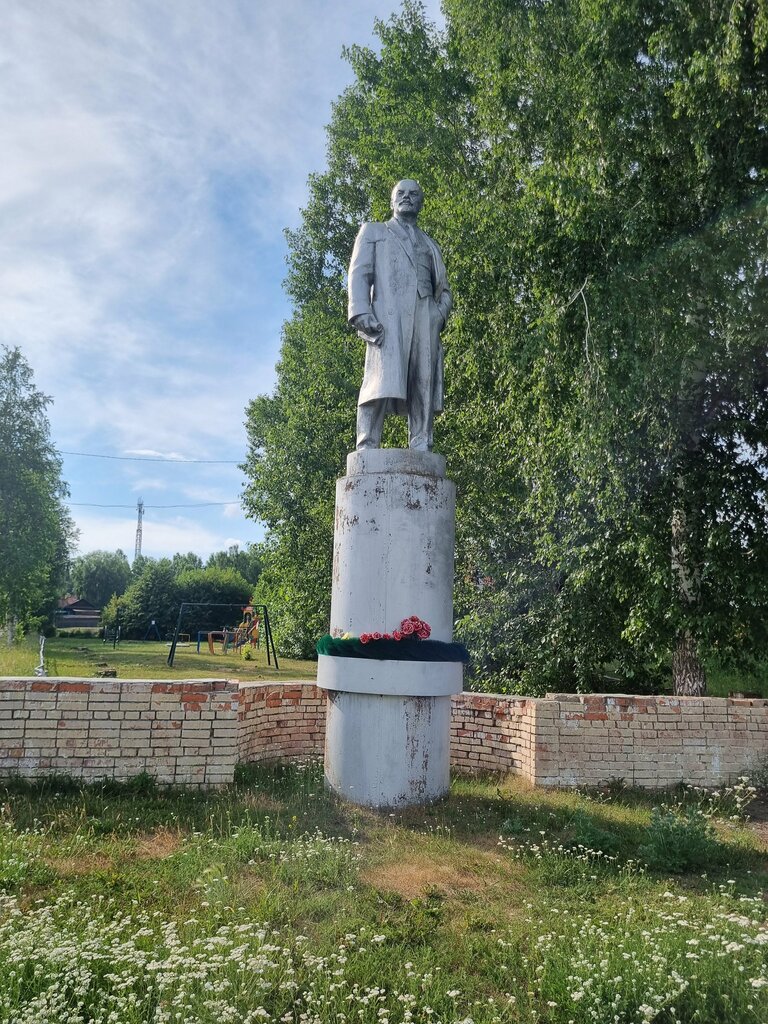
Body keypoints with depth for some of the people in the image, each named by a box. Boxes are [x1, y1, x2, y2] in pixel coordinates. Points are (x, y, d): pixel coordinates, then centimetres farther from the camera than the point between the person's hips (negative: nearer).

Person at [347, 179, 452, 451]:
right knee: (382, 382, -19)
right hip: (388, 314, -3)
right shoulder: (373, 231, 24)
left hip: (425, 318, 4)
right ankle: (366, 450, -24)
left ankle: (421, 454, -14)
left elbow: (444, 290, 25)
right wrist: (362, 312, -10)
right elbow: (359, 273, 8)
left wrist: (440, 313, 1)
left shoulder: (431, 245, 34)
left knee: (424, 386, -9)